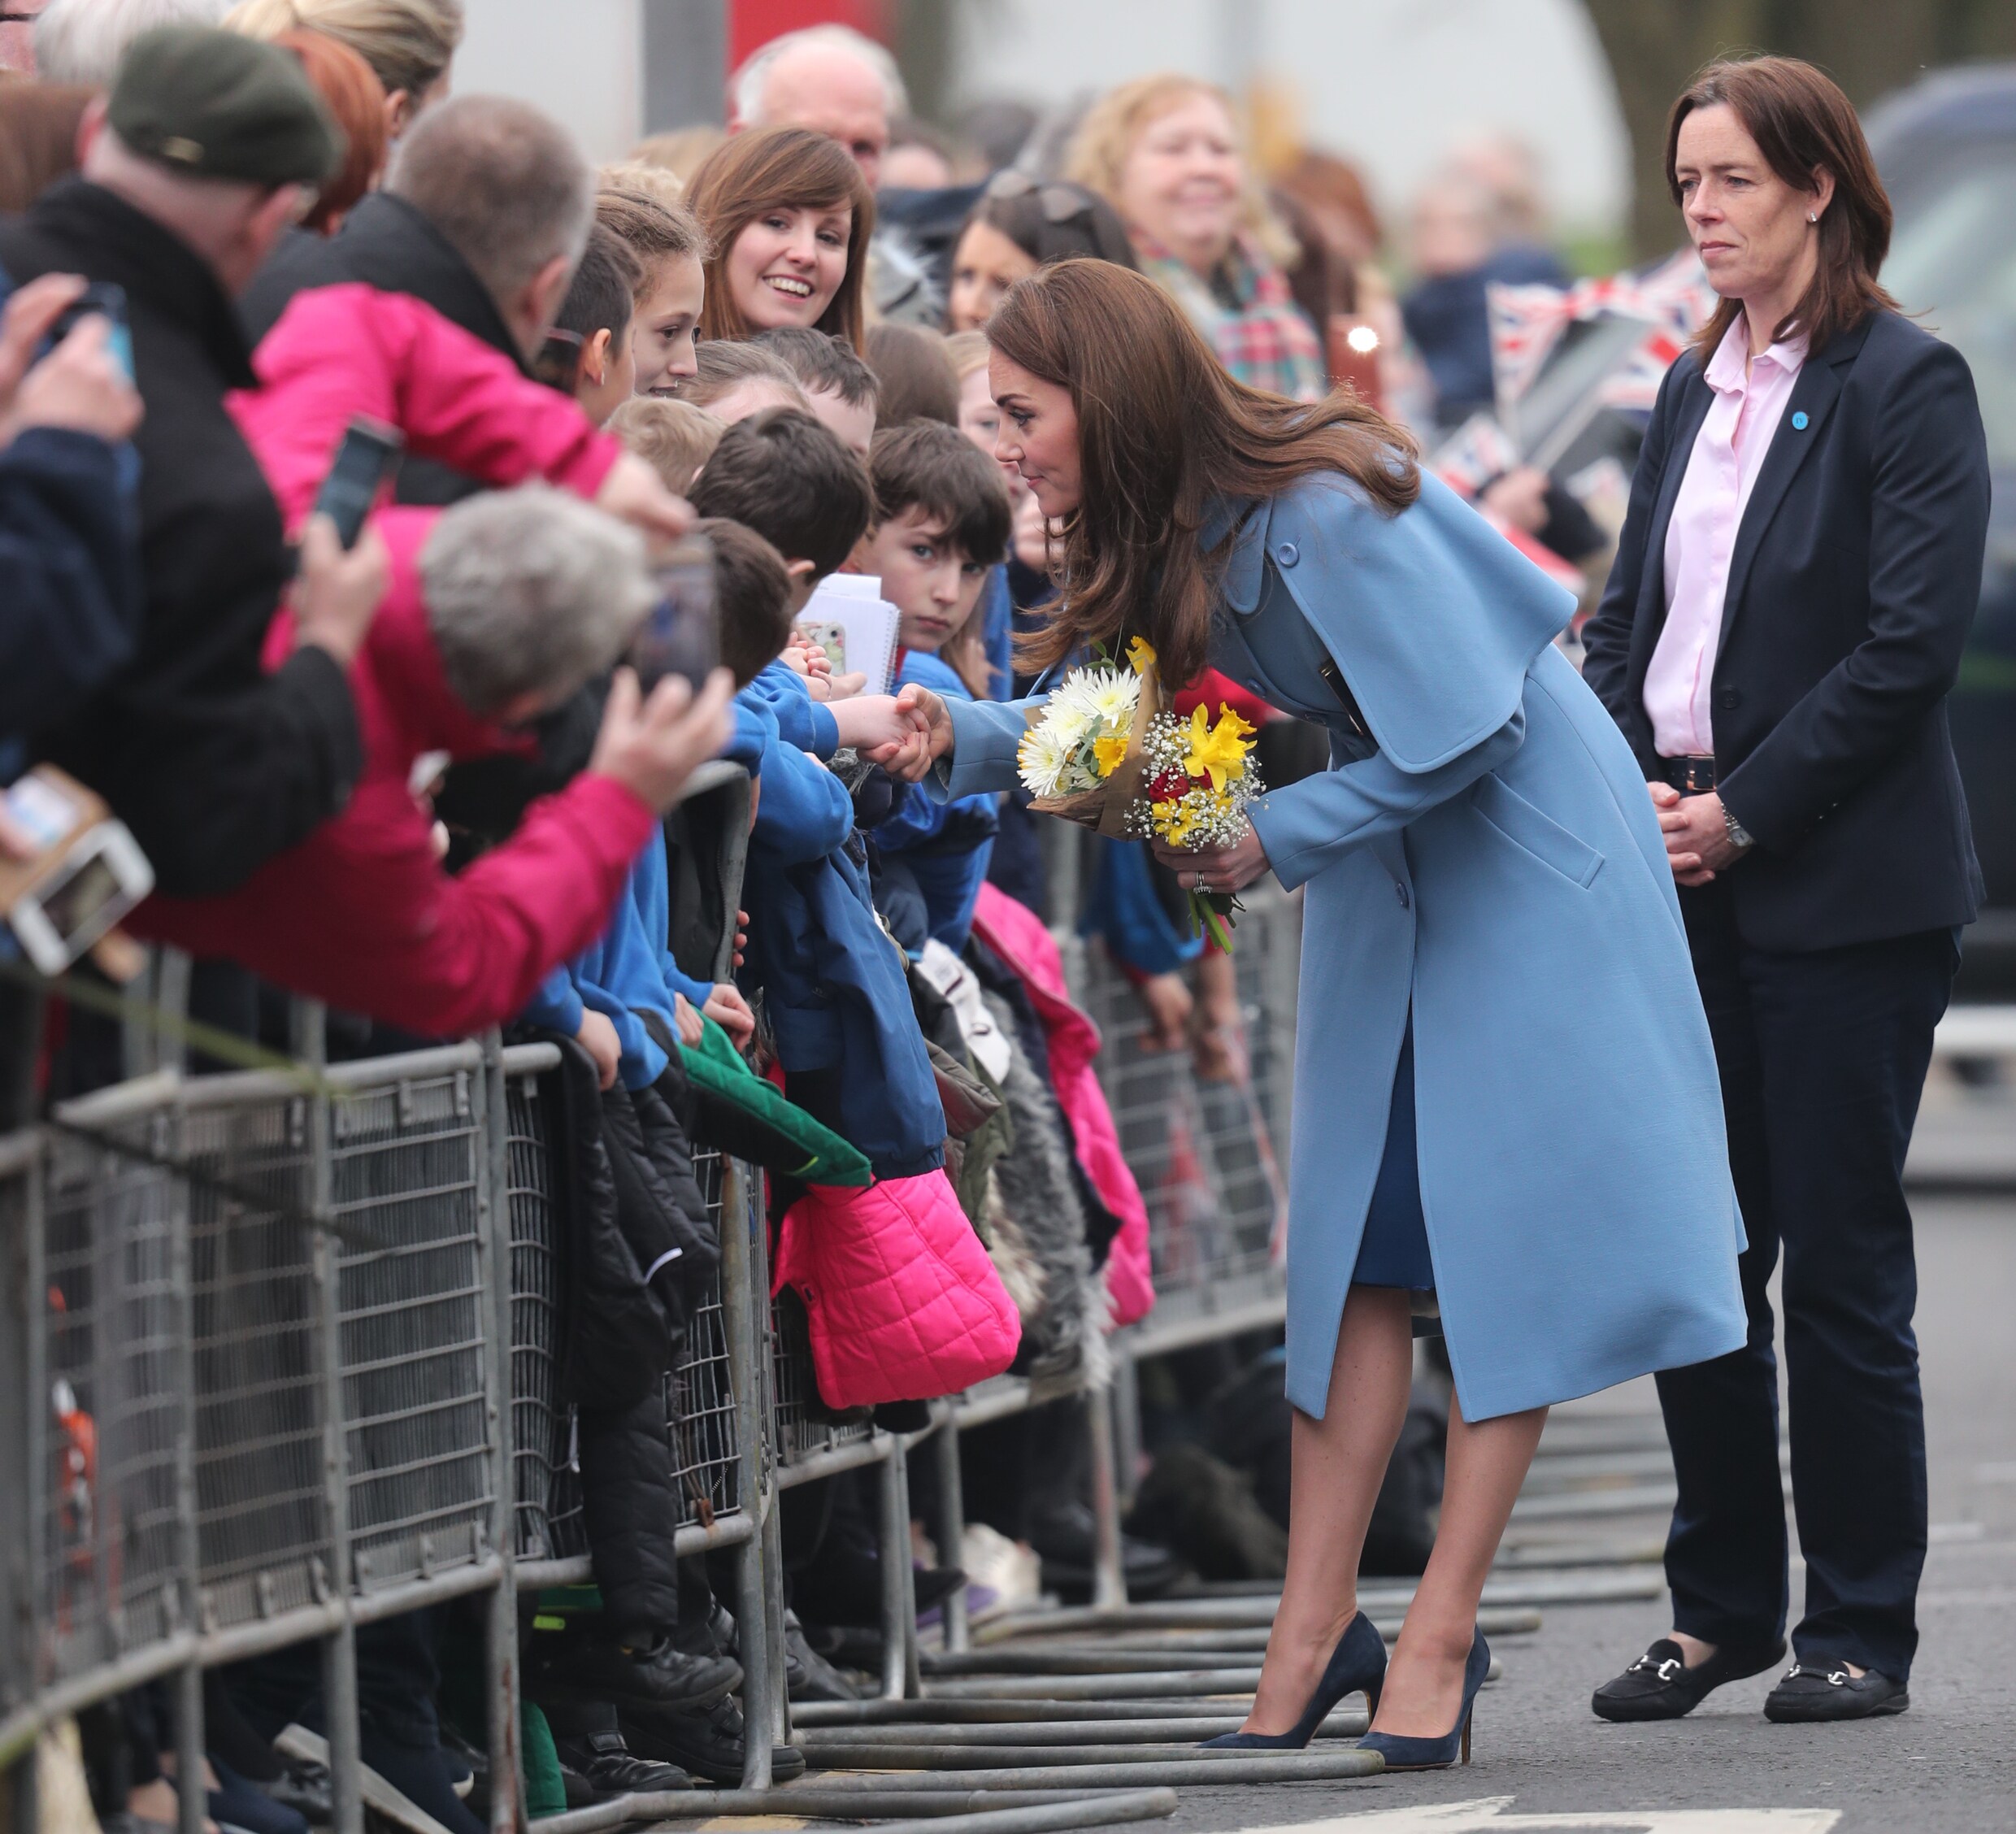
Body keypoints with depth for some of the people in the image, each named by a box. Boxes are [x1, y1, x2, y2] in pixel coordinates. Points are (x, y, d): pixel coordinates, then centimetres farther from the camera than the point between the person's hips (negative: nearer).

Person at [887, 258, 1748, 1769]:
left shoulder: (1322, 513, -28)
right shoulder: (1158, 538, -3)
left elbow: (1467, 731, -25)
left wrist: (1277, 838, -21)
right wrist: (961, 735, -17)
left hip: (1523, 842, -8)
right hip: (1383, 869, 8)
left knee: (1507, 1222, -6)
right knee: (1362, 1231, 2)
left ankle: (1443, 1631, -3)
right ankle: (1316, 1626, 1)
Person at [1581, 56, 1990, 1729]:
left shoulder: (1906, 385, -7)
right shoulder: (1692, 393, 14)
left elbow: (1912, 643, -14)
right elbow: (1631, 611, 16)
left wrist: (1744, 811, -15)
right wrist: (1632, 786, -2)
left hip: (1842, 884, -7)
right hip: (1684, 882, 7)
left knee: (1838, 1261, -2)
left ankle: (1862, 1629, 7)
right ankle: (1721, 1607, 17)